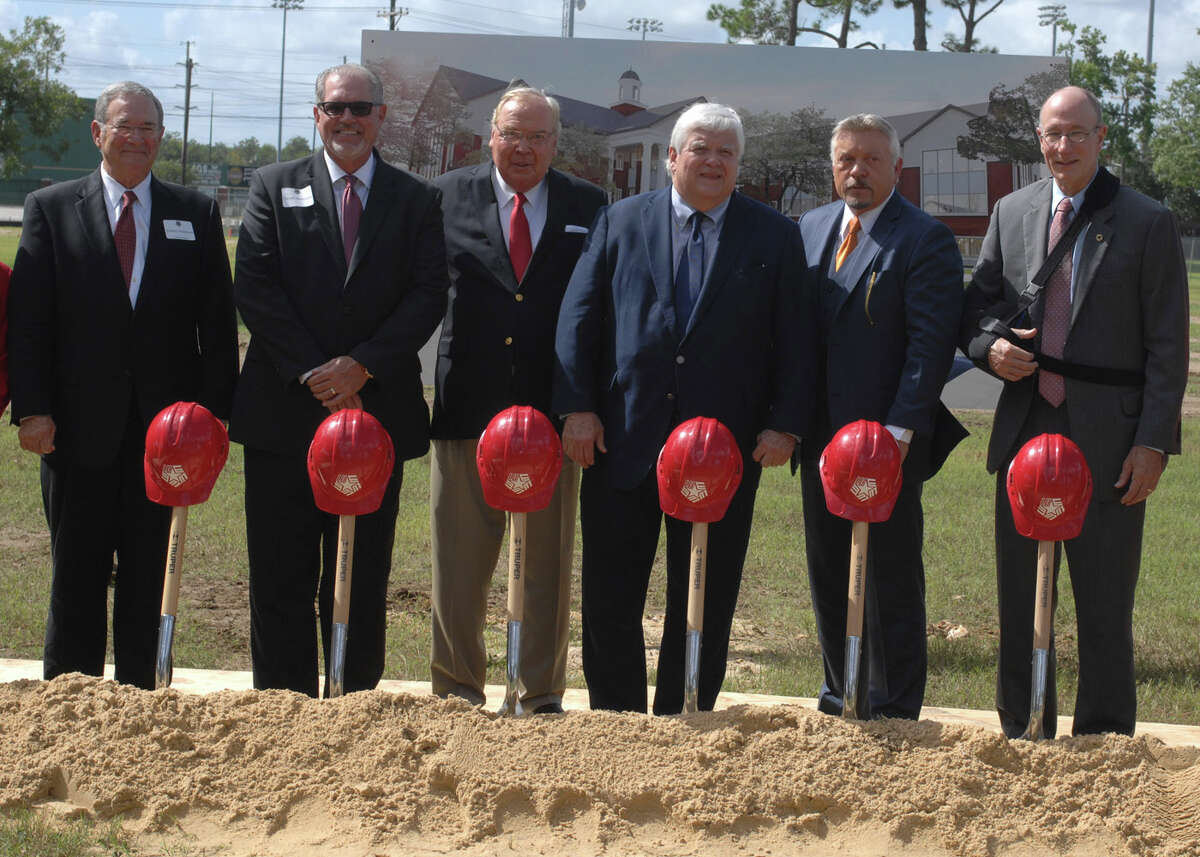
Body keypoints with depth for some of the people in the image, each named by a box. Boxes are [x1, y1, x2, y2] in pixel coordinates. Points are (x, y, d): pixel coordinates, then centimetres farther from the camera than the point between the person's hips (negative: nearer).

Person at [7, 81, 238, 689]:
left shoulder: (196, 215, 9)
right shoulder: (51, 208, 5)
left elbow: (218, 323, 7)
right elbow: (26, 319, 1)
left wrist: (214, 411, -2)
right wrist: (31, 409, -8)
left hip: (167, 427, 1)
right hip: (80, 427, -1)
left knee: (152, 575, 6)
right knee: (77, 575, 6)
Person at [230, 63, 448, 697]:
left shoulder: (418, 199, 9)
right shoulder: (275, 187, 8)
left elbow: (428, 295, -1)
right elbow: (254, 288, -2)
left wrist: (361, 366, -13)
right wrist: (313, 373, -12)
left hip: (377, 403, 0)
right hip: (283, 408, 0)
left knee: (363, 574, 5)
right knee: (281, 573, 4)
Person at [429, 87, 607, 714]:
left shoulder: (588, 207, 6)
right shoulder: (448, 197, 5)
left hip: (551, 409, 0)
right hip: (468, 405, 0)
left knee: (548, 563, 7)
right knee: (459, 563, 7)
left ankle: (541, 697, 18)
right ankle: (457, 689, 20)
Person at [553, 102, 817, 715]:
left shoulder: (774, 237, 7)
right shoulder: (619, 222, 8)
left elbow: (795, 340, 4)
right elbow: (578, 319, 4)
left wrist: (785, 424, -6)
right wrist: (576, 407, -5)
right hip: (624, 437, 1)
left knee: (705, 600, 5)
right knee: (609, 593, 5)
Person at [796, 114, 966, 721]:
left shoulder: (925, 239, -7)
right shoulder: (809, 229, 12)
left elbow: (931, 344, -13)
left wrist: (900, 429, -20)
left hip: (889, 440, -6)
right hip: (821, 436, 6)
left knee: (892, 577, 1)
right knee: (828, 573, 13)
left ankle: (893, 711, 10)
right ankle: (840, 697, 26)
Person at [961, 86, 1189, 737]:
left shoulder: (1147, 224, -4)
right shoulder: (1012, 212, 9)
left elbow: (1167, 346, -5)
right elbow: (977, 304, 16)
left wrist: (1153, 442, -12)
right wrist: (988, 345, -8)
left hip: (1108, 439, -4)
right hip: (1026, 432, 4)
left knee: (1106, 604, 4)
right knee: (1019, 597, 12)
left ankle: (1103, 739, 16)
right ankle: (1022, 733, 25)